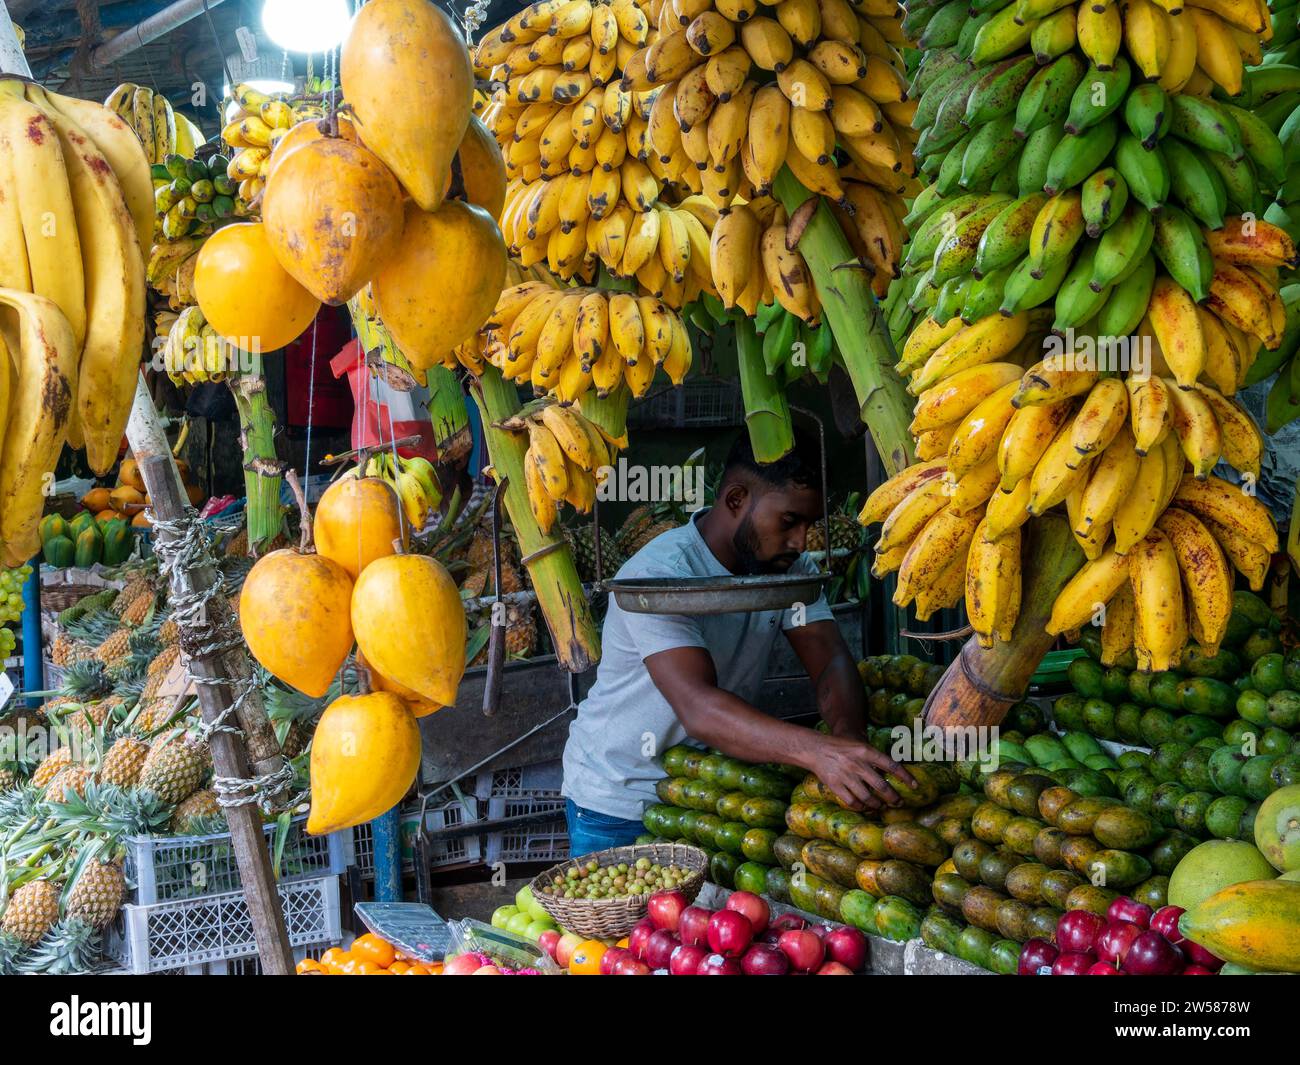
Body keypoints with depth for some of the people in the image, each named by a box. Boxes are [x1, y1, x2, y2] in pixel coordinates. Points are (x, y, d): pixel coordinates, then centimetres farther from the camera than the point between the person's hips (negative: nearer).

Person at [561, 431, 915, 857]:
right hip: (617, 802, -5)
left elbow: (831, 661, -13)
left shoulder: (791, 566, -4)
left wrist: (848, 736, -36)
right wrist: (818, 750, -53)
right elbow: (698, 709, -39)